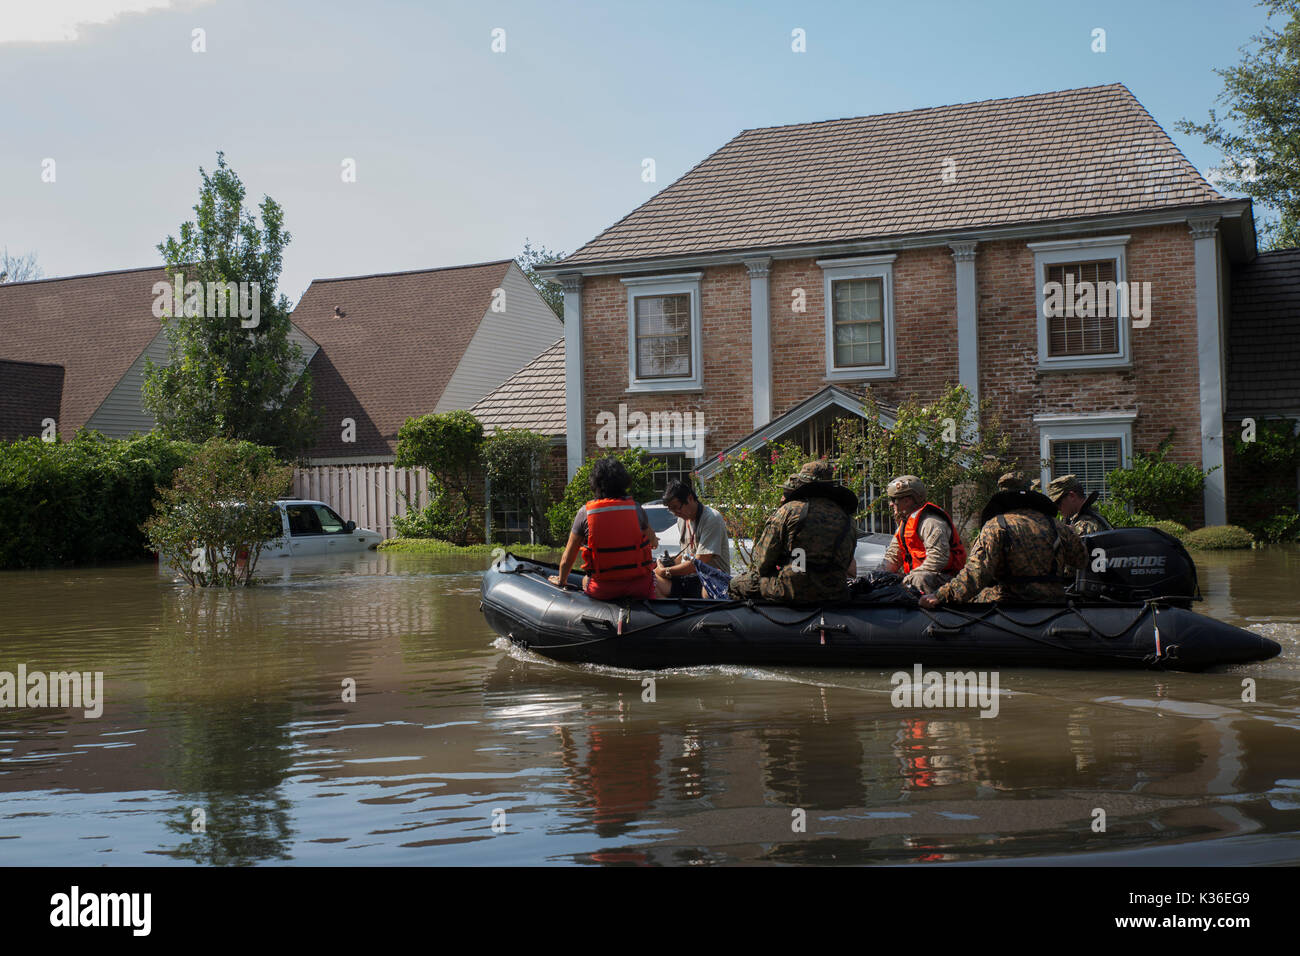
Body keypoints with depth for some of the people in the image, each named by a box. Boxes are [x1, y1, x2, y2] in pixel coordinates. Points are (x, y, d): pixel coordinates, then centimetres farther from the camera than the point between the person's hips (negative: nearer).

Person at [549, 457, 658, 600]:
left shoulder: (584, 513, -6)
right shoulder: (636, 509, -3)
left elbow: (567, 558, 1)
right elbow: (652, 539, 17)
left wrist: (561, 581, 21)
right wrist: (653, 541, 43)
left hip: (602, 591, 1)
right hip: (639, 588, -1)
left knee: (585, 581, 32)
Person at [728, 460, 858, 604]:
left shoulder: (790, 510, -2)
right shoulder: (847, 519, 12)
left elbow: (763, 559, -1)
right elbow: (847, 567, 15)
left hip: (793, 593, -5)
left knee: (737, 583, 11)